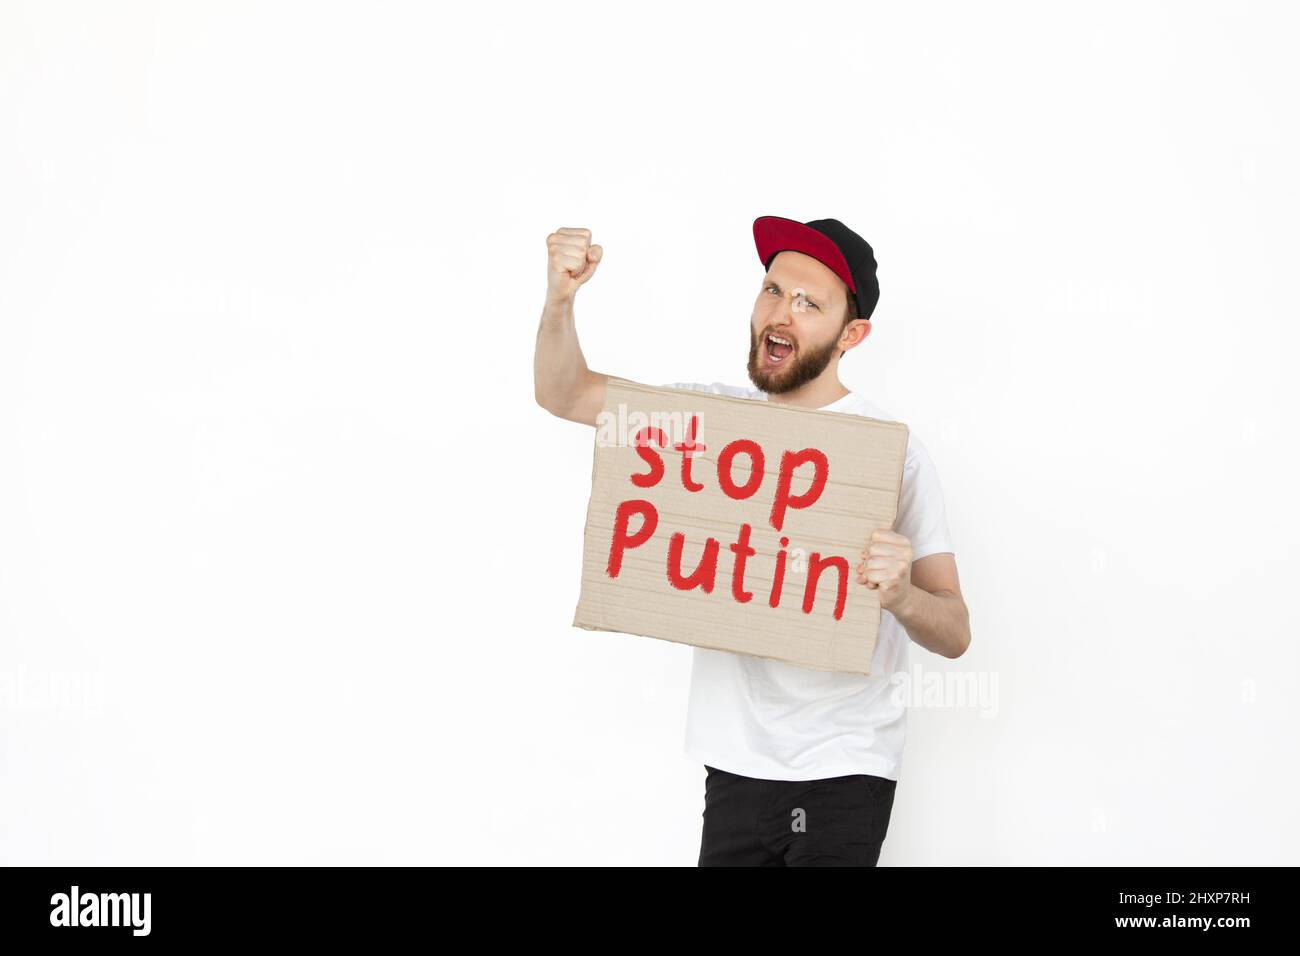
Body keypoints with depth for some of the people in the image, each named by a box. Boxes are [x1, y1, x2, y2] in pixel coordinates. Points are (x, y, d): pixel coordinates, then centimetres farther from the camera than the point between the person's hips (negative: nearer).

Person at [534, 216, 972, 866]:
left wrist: (902, 596, -32)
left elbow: (954, 635, -8)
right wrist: (560, 298, -10)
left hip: (840, 771, -4)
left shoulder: (891, 450, -9)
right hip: (735, 760, 4)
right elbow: (562, 393, 9)